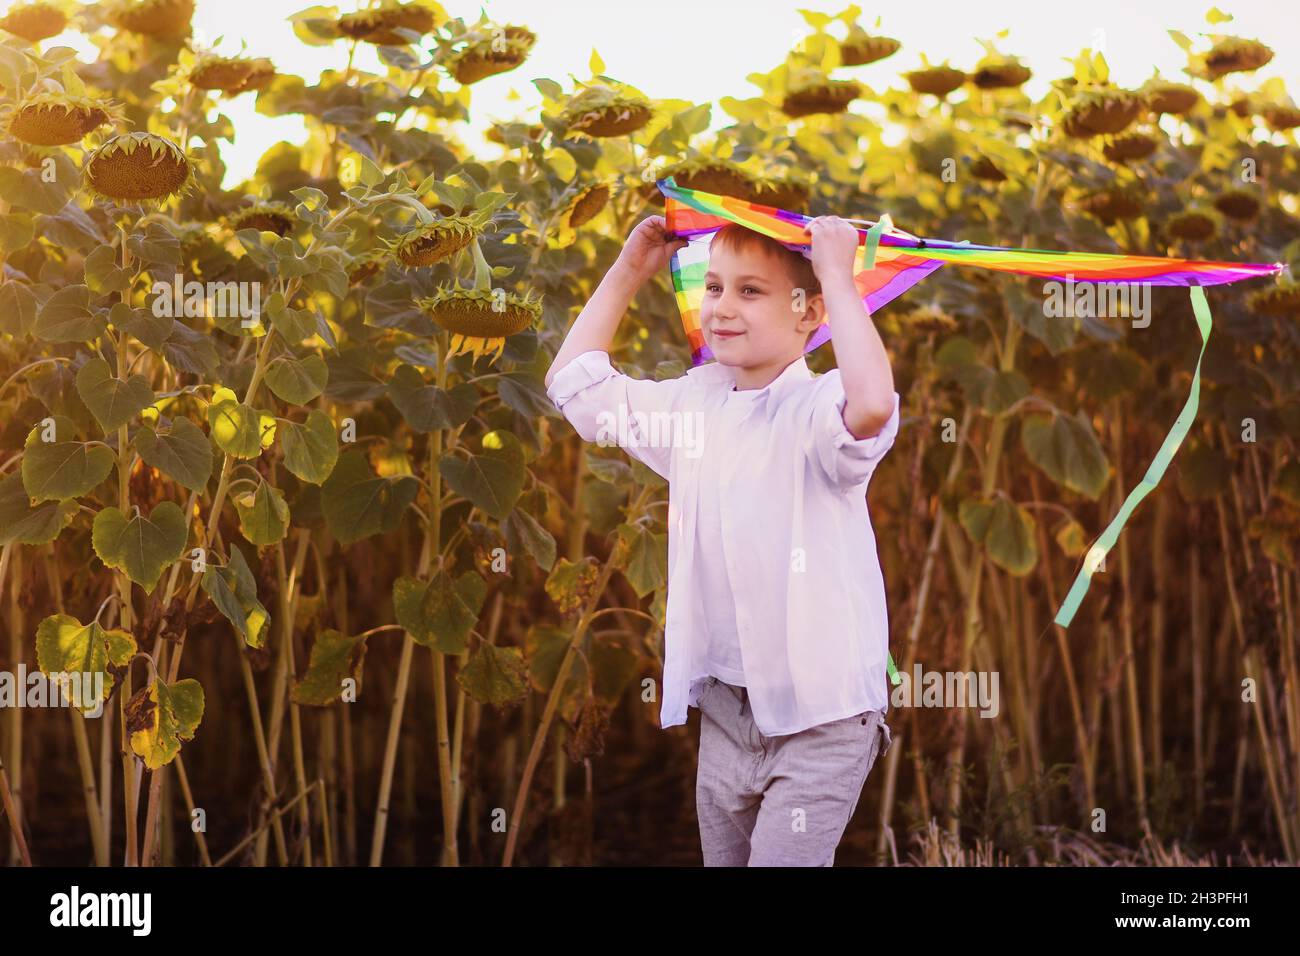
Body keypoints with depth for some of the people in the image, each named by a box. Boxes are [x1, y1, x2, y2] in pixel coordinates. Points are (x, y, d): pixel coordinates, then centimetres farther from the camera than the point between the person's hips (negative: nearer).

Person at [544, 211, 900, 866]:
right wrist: (627, 273, 12)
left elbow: (872, 405, -41)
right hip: (725, 710, 7)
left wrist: (837, 276, -31)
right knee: (722, 858, 18)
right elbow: (575, 384, 18)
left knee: (784, 857, -11)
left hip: (819, 719, -7)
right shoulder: (694, 403, 7)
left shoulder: (817, 409, -16)